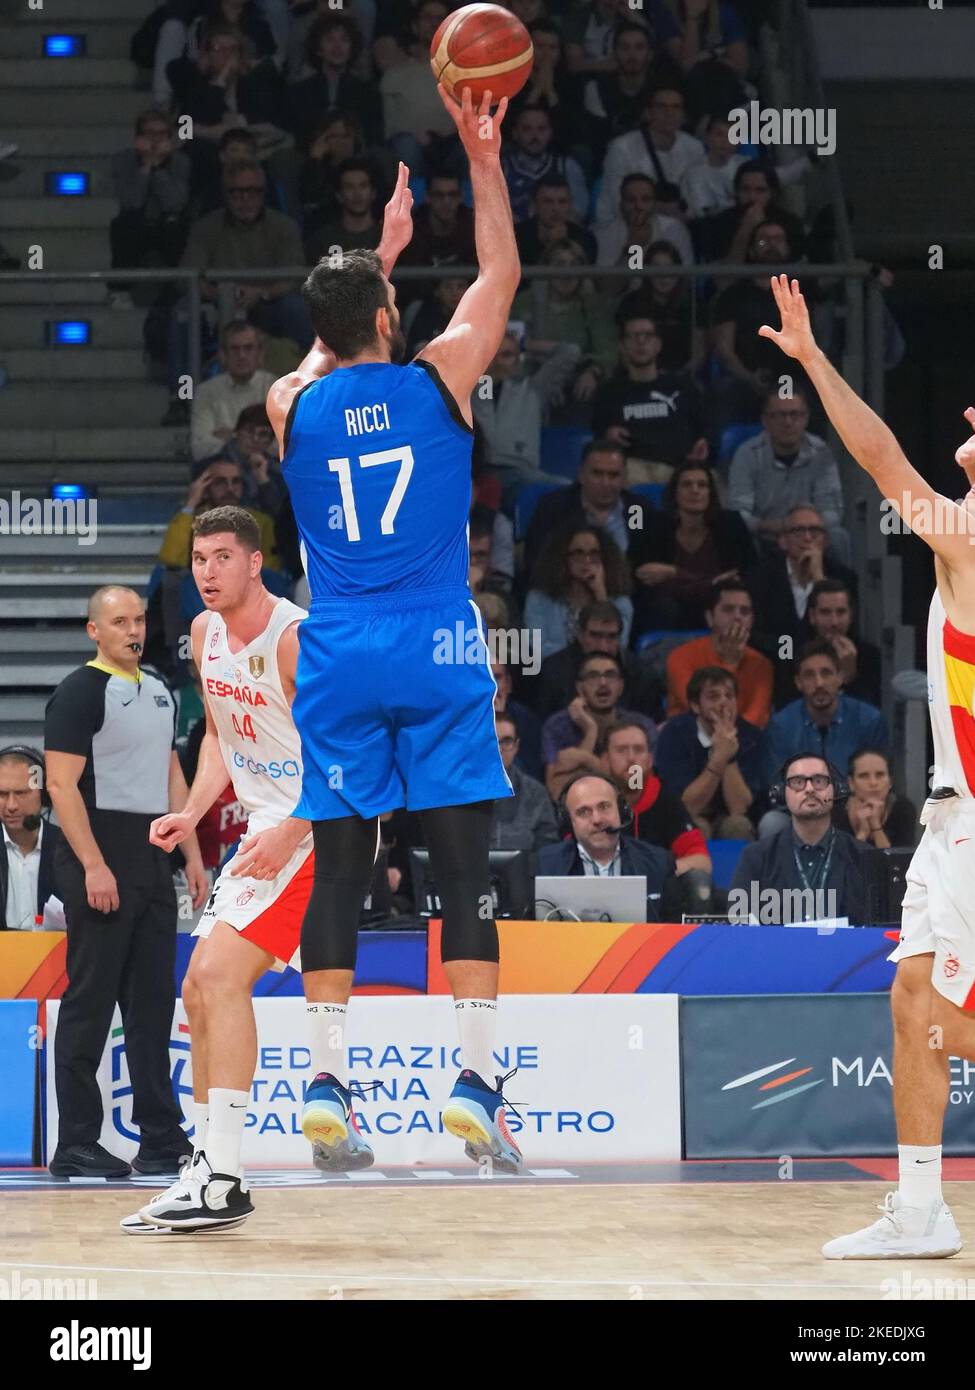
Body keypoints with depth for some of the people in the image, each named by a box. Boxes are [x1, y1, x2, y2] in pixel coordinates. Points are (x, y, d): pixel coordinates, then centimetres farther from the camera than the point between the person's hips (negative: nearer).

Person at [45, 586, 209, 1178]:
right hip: (101, 857, -8)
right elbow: (62, 784, -14)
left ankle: (162, 1139, 13)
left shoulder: (159, 691, 16)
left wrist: (192, 856, 15)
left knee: (153, 1002, 9)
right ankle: (76, 1144, -2)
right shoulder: (80, 691, -8)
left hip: (152, 858, 8)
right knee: (90, 1001, -5)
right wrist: (93, 865, -21)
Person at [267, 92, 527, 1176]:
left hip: (336, 661, 2)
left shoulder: (292, 407, 5)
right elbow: (500, 275, 14)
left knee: (339, 872, 4)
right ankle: (474, 1077, -10)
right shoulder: (437, 381, -1)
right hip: (437, 653, -2)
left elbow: (336, 352, 30)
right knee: (464, 870, -2)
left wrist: (380, 251, 39)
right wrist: (483, 159, 21)